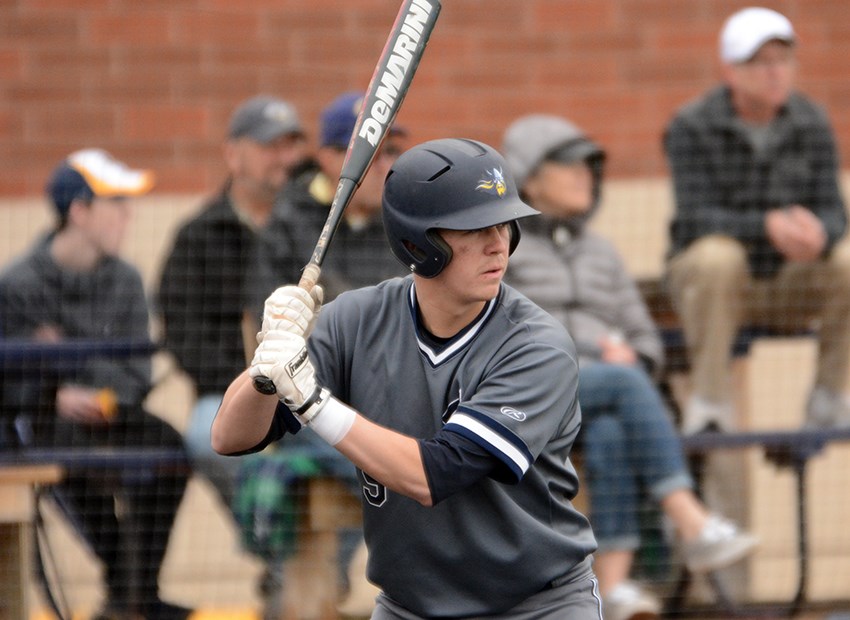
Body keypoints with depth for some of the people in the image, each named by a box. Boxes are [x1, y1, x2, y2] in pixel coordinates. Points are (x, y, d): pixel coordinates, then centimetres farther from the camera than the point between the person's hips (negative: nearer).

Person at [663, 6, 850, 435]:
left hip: (785, 285, 3)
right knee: (717, 255, -37)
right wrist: (768, 226, -38)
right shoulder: (691, 128, -11)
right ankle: (709, 403, -28)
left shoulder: (812, 124, 0)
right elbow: (698, 218, -20)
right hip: (704, 283, -3)